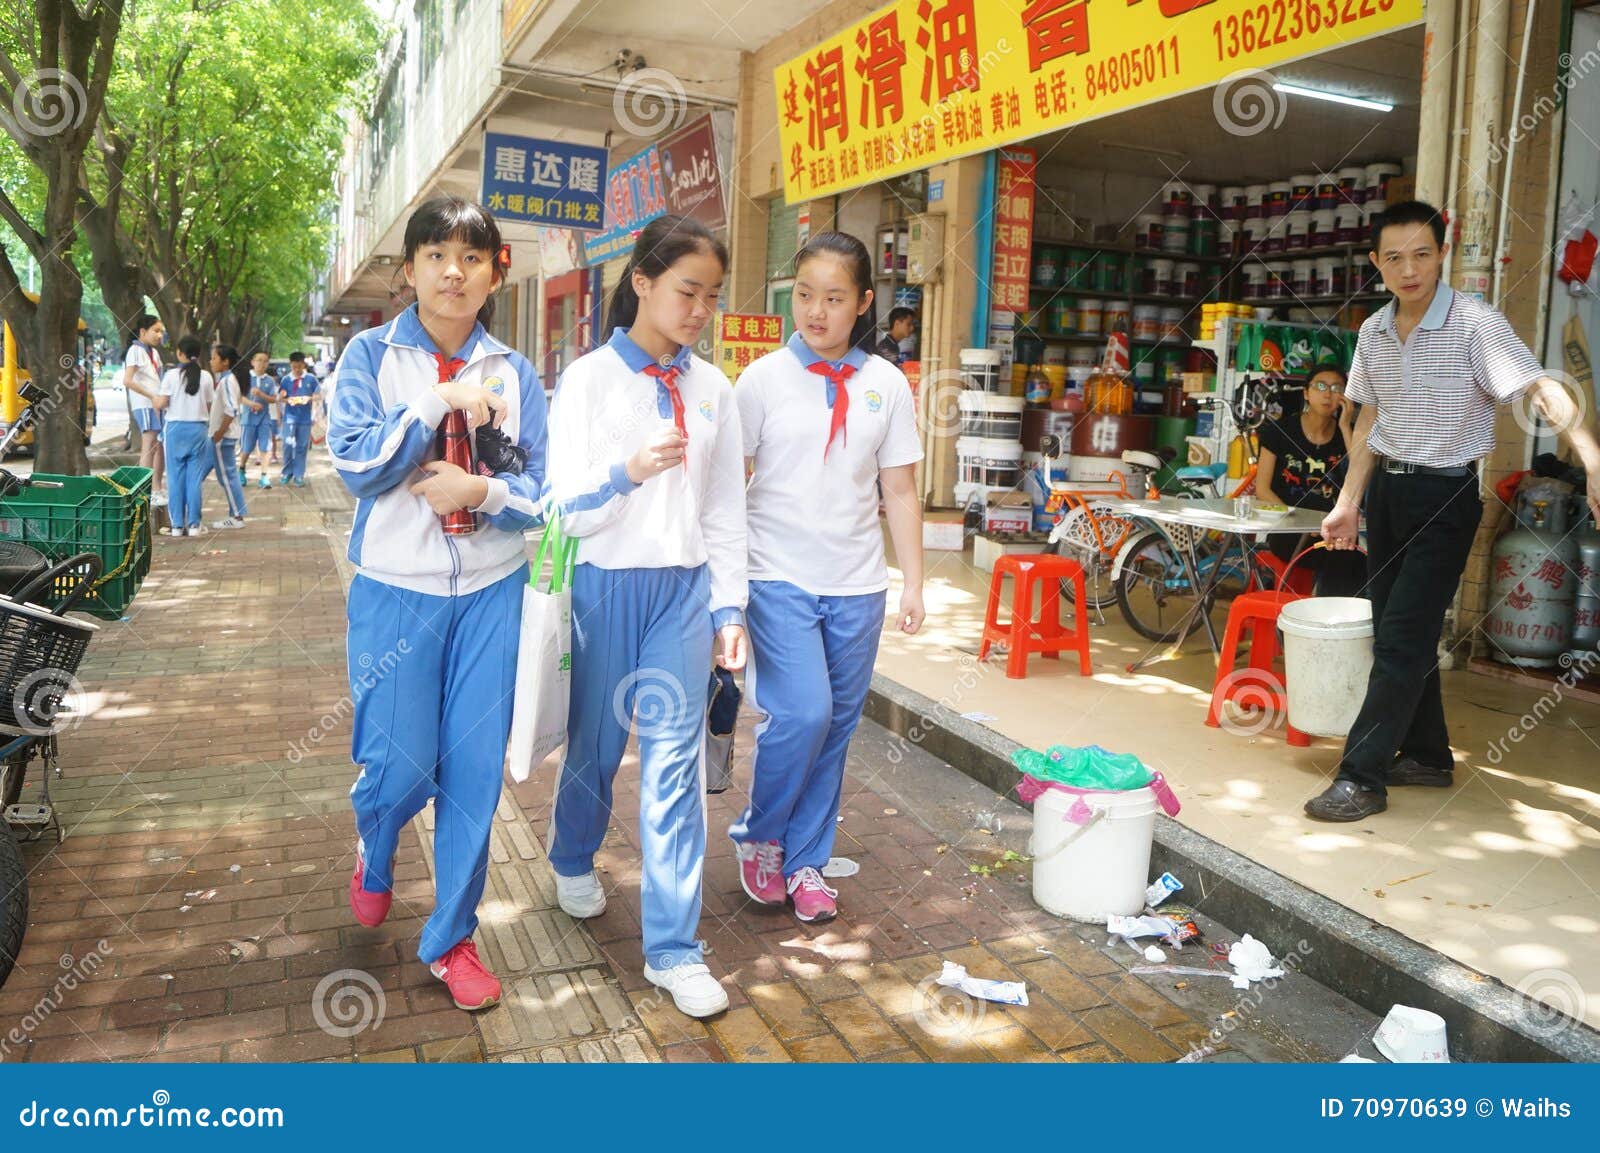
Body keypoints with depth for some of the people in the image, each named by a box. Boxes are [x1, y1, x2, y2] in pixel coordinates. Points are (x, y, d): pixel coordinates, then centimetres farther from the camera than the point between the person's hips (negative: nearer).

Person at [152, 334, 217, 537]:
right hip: (198, 428, 2)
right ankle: (194, 524, 4)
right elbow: (209, 407, 4)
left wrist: (154, 401, 16)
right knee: (195, 477, 4)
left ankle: (177, 524, 5)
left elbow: (161, 404, -6)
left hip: (176, 427, -1)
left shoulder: (172, 375, -6)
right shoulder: (206, 377, 0)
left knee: (175, 477, 4)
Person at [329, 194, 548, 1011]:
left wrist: (483, 491, -18)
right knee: (400, 766, 1)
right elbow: (355, 465, -12)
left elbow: (538, 493, 1)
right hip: (396, 591, -1)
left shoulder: (513, 372, 4)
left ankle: (451, 938, 22)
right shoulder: (372, 355, 0)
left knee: (475, 771, 4)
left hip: (490, 593, 2)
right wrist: (438, 402, -16)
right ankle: (374, 852, 39)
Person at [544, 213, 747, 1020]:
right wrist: (629, 471, -27)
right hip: (606, 587, -2)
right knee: (595, 744, 14)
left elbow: (725, 508, 8)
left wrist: (729, 606, 3)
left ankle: (673, 948, 8)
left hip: (684, 590, 2)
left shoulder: (713, 389, 4)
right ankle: (573, 861, 46)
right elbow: (566, 511, -9)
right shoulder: (588, 380, -6)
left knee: (676, 762, -1)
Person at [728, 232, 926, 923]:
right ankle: (758, 837, 13)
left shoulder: (886, 385, 4)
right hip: (779, 578, -3)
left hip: (856, 585, 3)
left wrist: (913, 582, 4)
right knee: (802, 713, -14)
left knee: (836, 726, 8)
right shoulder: (764, 378, -2)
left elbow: (900, 490, 8)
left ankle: (805, 861, 26)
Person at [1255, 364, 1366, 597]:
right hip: (1287, 531, -3)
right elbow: (1262, 488, 1)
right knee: (1342, 557, -30)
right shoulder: (1281, 430, 4)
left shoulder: (1347, 433, 10)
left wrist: (1345, 427, -6)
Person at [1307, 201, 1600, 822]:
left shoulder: (1474, 323, -13)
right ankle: (1427, 754, 27)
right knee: (1399, 632, 12)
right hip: (1386, 491, 6)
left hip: (1445, 495, -6)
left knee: (1402, 638, -9)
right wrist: (1347, 503, 14)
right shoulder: (1374, 332, 6)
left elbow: (1545, 391, -21)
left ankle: (1361, 777, -4)